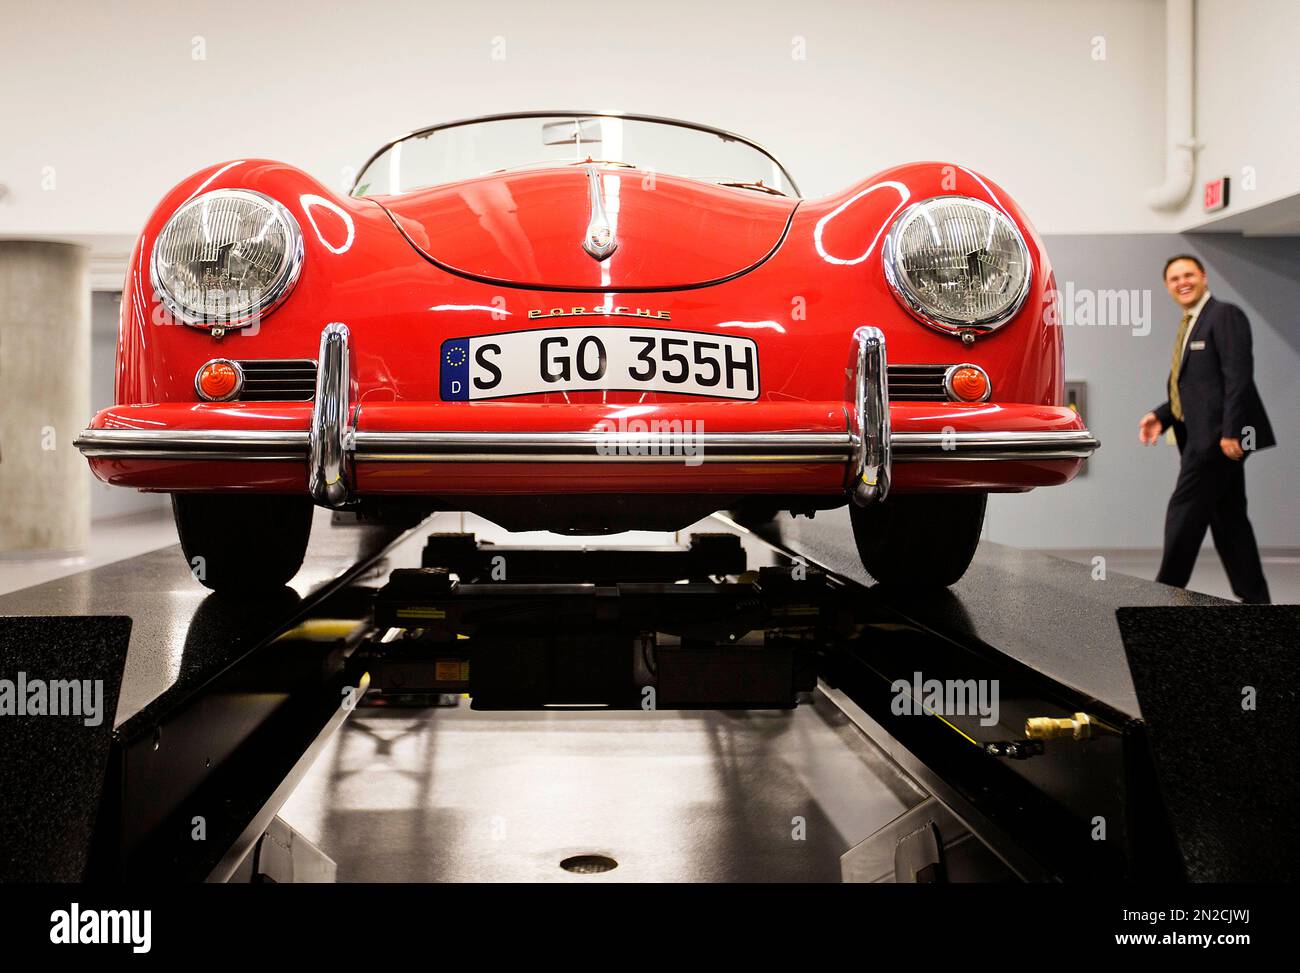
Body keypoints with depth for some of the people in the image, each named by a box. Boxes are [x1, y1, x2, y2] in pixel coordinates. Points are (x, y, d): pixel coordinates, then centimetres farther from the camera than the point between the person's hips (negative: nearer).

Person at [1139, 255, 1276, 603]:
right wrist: (1160, 416, 6)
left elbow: (1238, 377, -17)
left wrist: (1231, 431, -23)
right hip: (1204, 438, 10)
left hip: (1218, 435, -10)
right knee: (1228, 519, 10)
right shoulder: (1190, 325, 20)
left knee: (1184, 516, -6)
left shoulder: (1225, 315, -8)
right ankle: (1254, 600, 14)